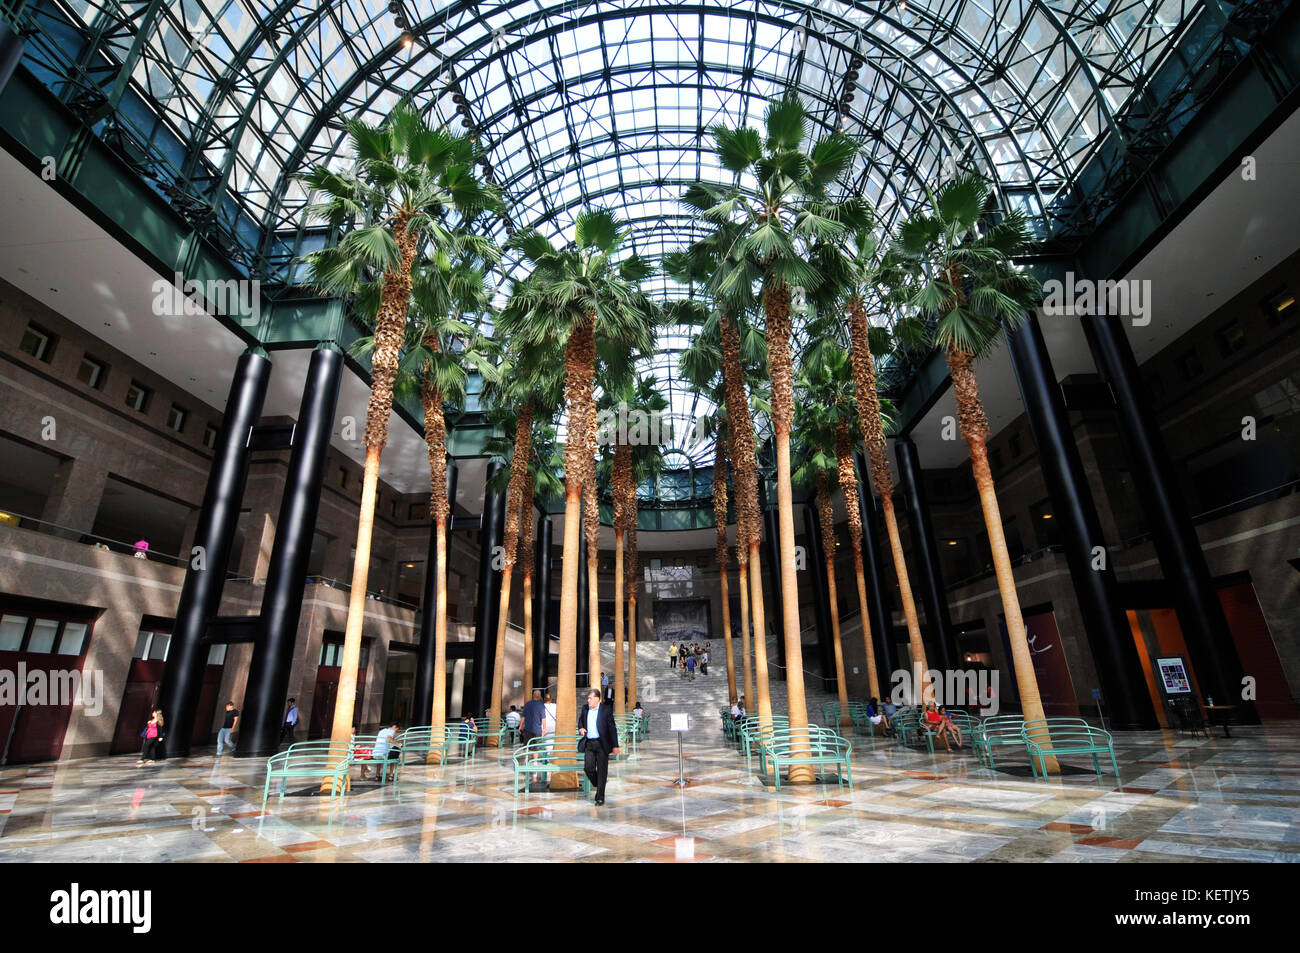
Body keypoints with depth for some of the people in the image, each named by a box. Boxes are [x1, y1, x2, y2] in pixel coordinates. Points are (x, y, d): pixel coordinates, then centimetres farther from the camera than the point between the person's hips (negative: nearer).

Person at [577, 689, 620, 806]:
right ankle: (598, 786, 26)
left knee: (601, 771, 1)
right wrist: (581, 728, 0)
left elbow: (612, 728, -5)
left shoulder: (606, 710, -7)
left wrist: (615, 746, -8)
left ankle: (600, 797, 13)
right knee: (588, 768, -2)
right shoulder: (585, 710, 6)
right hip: (589, 744, 4)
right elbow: (580, 721, 23)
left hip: (602, 744, -4)